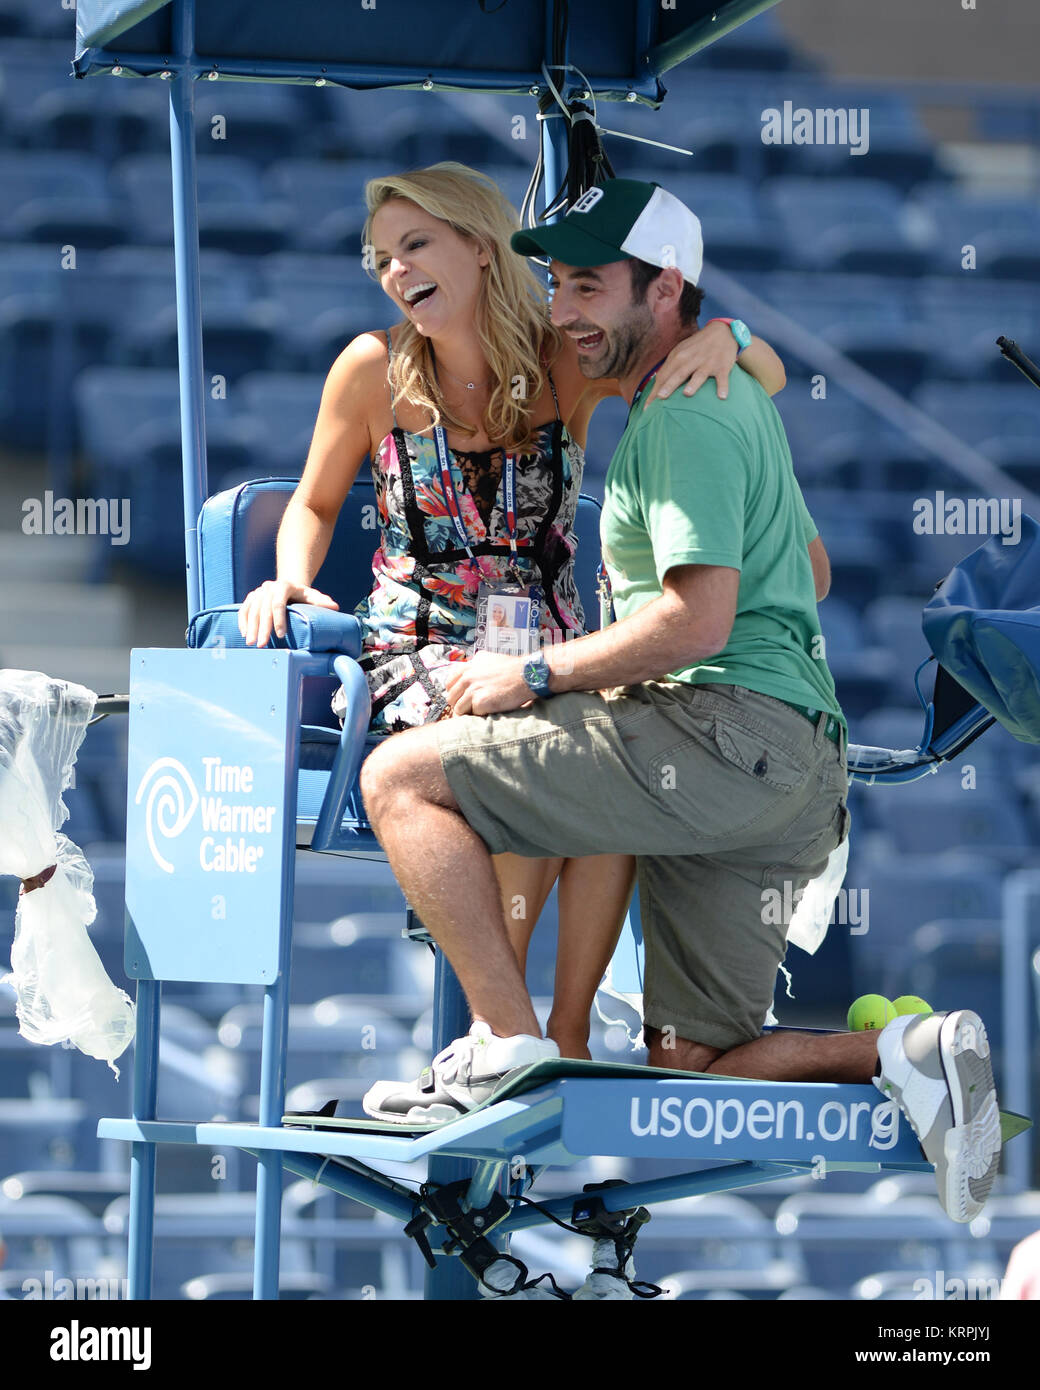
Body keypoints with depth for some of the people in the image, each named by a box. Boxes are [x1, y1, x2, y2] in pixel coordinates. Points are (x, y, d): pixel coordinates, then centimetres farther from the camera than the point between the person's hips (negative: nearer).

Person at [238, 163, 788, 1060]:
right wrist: (291, 580, -7)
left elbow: (769, 382, 2)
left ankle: (568, 1031, -21)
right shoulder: (375, 368, 0)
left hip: (548, 651, 2)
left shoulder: (566, 363, -1)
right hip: (418, 651, -2)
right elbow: (316, 504, 14)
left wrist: (722, 337, -21)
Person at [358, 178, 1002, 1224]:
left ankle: (510, 1047, -17)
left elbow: (699, 619, -19)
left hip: (730, 737, -10)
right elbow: (807, 566, 40)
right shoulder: (733, 387, 25)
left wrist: (539, 675, -9)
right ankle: (912, 1057, -8)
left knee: (401, 777, -11)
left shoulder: (683, 417, -8)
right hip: (800, 775, 10)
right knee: (692, 1069, 9)